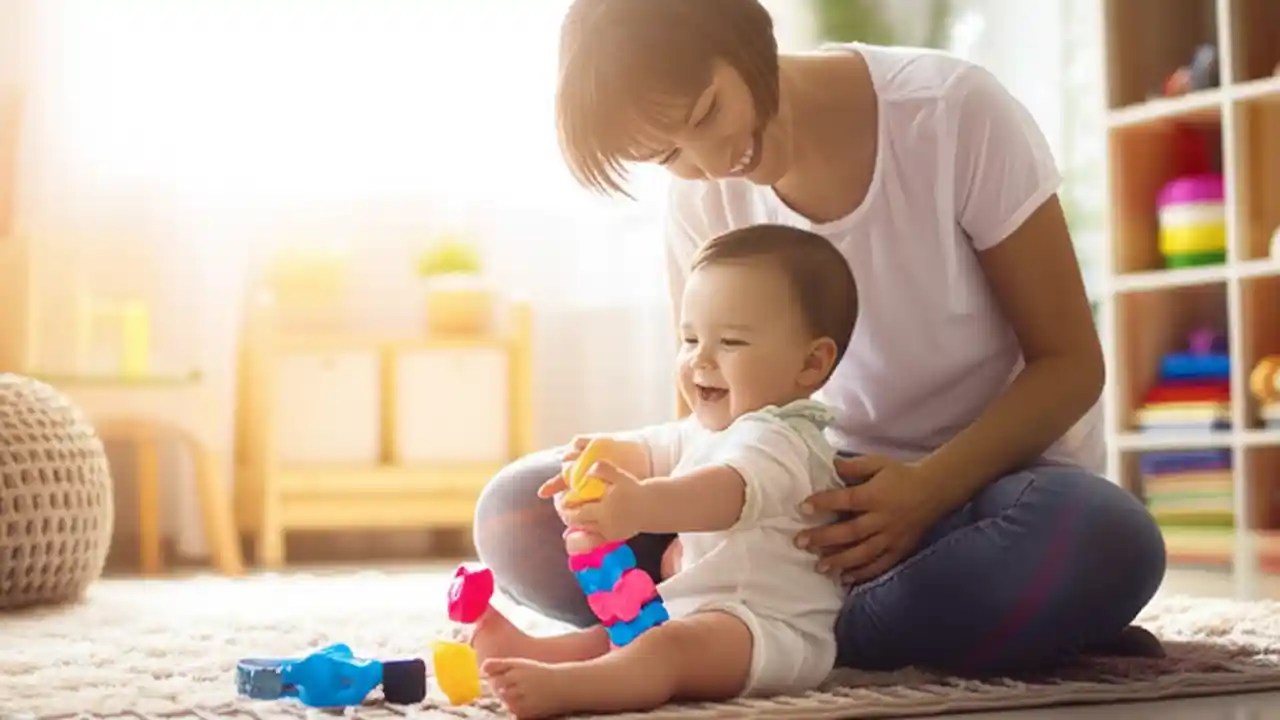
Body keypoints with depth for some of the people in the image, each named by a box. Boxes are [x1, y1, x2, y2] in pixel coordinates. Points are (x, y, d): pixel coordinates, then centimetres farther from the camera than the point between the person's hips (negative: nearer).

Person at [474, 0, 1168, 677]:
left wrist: (929, 490, -29)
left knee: (1101, 544, -41)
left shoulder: (952, 109, -17)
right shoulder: (702, 195, -6)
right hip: (824, 480, 3)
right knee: (522, 515, -20)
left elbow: (1069, 362, -13)